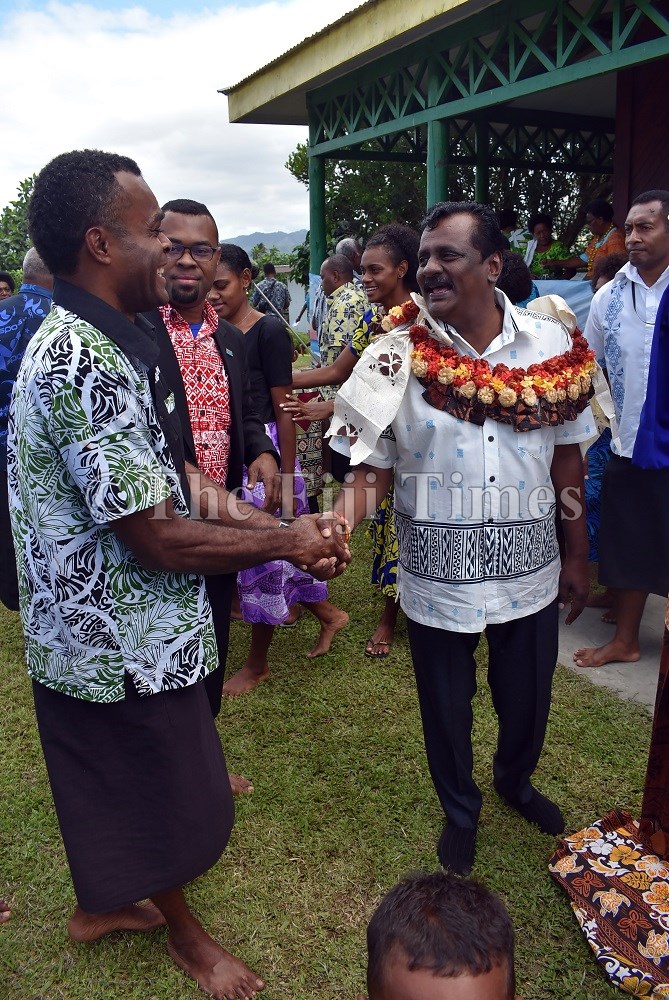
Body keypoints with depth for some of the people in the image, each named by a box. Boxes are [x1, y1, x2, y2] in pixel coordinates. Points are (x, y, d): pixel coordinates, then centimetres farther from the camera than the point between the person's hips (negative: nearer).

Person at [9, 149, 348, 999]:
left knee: (118, 781, 28)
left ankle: (102, 903, 52)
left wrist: (287, 529, -3)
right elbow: (160, 538, -27)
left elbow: (175, 479, 5)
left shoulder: (101, 340, 5)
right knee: (166, 794, 15)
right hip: (125, 640, -9)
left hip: (104, 629, 9)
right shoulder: (85, 363, -28)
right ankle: (183, 930, 43)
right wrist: (288, 542, -15)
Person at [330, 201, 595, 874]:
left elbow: (567, 460, 3)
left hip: (529, 567, 2)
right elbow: (371, 470, -10)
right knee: (446, 707, 17)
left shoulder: (553, 347, -5)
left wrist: (577, 556, 8)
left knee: (527, 701, 21)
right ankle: (460, 811, 48)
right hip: (437, 572, -2)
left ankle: (515, 780, 56)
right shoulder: (396, 358, -11)